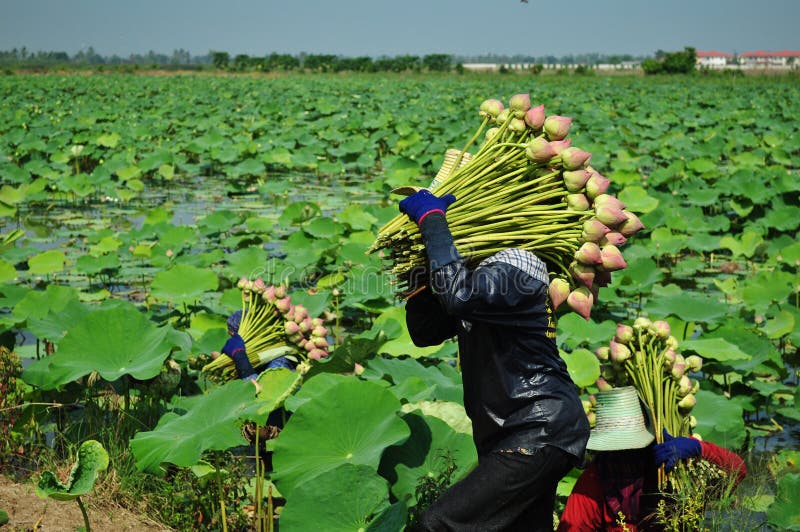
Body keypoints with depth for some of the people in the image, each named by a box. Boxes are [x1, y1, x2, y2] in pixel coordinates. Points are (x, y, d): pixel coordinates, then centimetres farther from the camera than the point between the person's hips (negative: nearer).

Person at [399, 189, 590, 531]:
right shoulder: (477, 274, 15)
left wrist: (432, 220, -19)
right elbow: (424, 331, 15)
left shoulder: (515, 267, -13)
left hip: (540, 435, -11)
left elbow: (459, 295, -31)